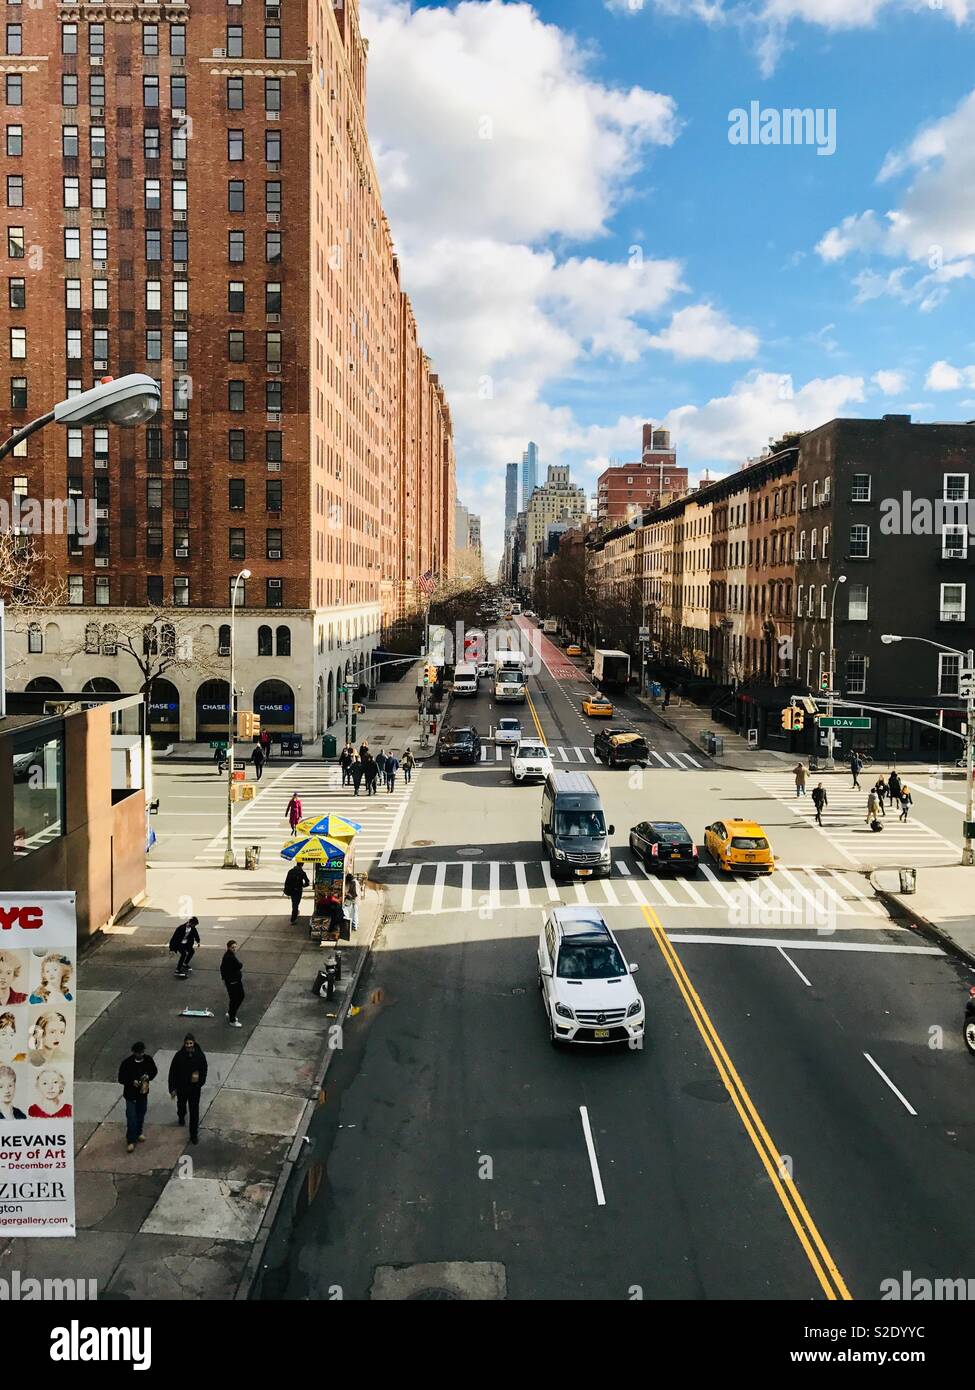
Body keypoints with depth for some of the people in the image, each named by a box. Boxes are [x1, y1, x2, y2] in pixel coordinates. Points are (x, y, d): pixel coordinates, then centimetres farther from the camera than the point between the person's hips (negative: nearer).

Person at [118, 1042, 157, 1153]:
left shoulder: (148, 1060, -10)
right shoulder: (127, 1063, -21)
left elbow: (154, 1071, 6)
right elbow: (121, 1079, -14)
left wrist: (148, 1076, -16)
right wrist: (132, 1082, -30)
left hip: (143, 1093, 4)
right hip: (131, 1094, -4)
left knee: (141, 1115, 20)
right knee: (131, 1118, -3)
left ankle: (138, 1133, 42)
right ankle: (131, 1141, 10)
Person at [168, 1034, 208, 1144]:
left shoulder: (199, 1055, -16)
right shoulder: (179, 1056, -18)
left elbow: (204, 1069, -1)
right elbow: (172, 1072, -11)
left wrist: (201, 1082, -7)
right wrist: (172, 1088, -11)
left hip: (195, 1088, -1)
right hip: (181, 1087, 1)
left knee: (194, 1111, -1)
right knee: (181, 1104, 28)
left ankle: (194, 1134, 11)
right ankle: (181, 1117, 61)